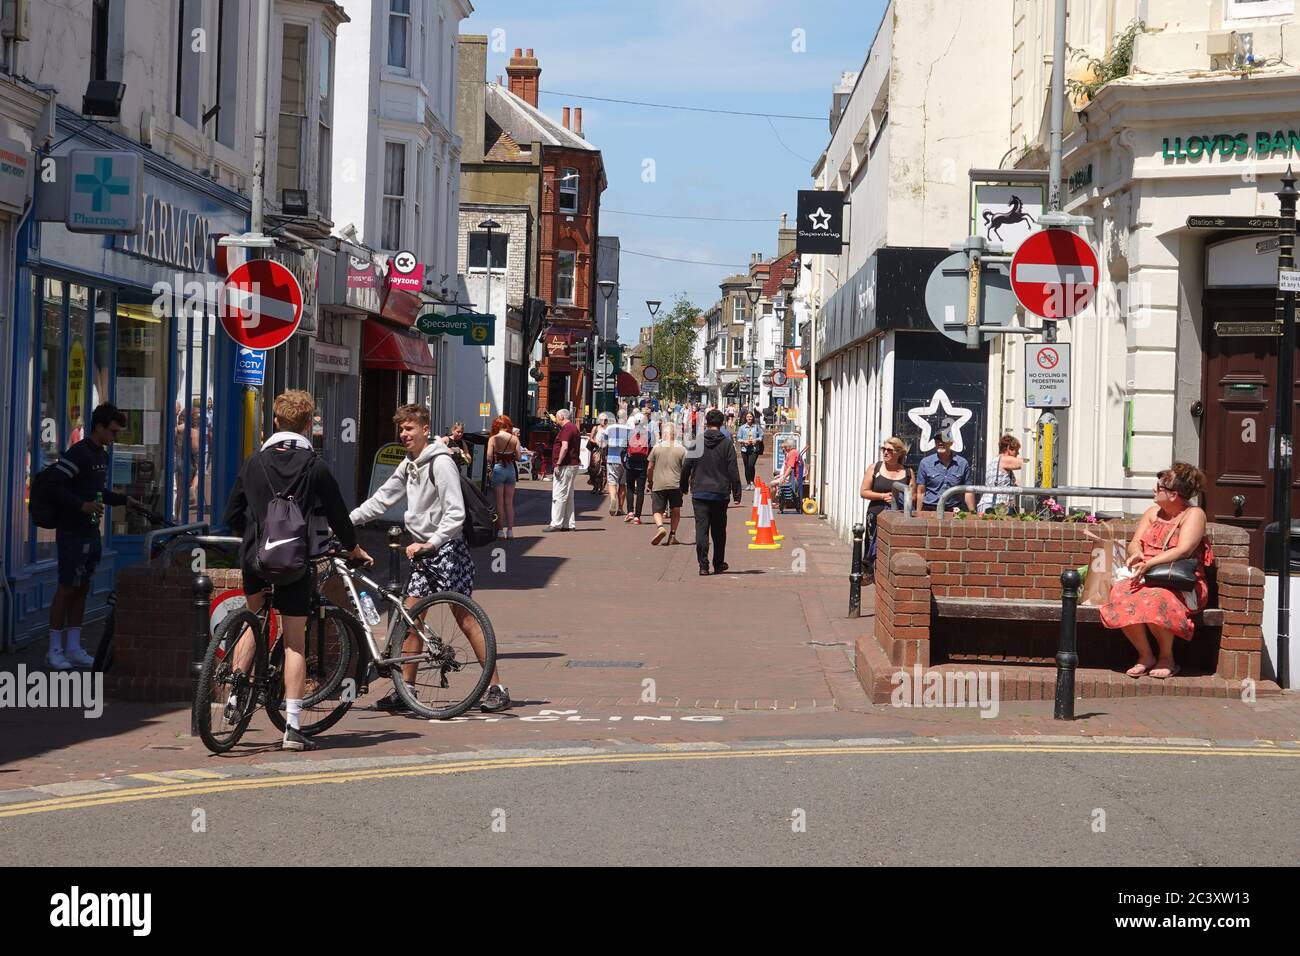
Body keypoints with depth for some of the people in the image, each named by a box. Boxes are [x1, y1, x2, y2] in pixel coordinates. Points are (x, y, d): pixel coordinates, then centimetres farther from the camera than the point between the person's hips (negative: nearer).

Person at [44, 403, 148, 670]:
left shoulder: (101, 455, 14)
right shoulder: (78, 453, -15)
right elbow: (55, 487, -21)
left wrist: (125, 500, 15)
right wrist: (82, 505, -29)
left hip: (91, 533, 9)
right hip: (72, 533, -9)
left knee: (81, 589, 11)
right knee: (67, 589, -5)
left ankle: (74, 648, 17)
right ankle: (54, 650, 1)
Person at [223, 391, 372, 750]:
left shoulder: (254, 463, 5)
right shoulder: (315, 465, -5)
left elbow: (232, 516, 10)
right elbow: (337, 514, 2)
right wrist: (353, 548, 20)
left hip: (255, 559, 3)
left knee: (253, 620, 27)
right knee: (294, 641, 0)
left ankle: (235, 699, 21)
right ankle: (292, 728, -4)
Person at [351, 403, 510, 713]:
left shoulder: (441, 463, -14)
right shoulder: (409, 465, 13)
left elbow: (456, 514, -19)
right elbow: (383, 499, 19)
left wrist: (430, 544, -23)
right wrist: (346, 520, 12)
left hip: (447, 549, -9)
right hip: (423, 551, 9)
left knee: (465, 619, -8)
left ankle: (497, 688, -4)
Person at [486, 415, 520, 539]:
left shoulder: (493, 439, -9)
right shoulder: (514, 439, -3)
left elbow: (489, 458, -12)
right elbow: (518, 457, -4)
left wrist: (490, 465, 9)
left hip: (498, 469, -3)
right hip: (510, 469, 3)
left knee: (499, 502, 5)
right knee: (509, 502, 10)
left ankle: (501, 530, 4)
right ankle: (510, 530, 11)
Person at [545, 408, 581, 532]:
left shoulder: (566, 429, -14)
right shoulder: (573, 427, 18)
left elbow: (564, 447, -25)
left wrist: (558, 464, -23)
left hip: (566, 466, -11)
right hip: (573, 464, 11)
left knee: (559, 495, -8)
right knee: (568, 496, 12)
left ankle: (556, 523, -8)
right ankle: (569, 524, 14)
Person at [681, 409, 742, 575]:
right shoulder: (726, 443, -4)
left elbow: (686, 467, 2)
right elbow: (733, 470, -4)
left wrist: (684, 486, 16)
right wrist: (736, 493, 1)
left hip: (700, 492, -1)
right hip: (720, 493, 1)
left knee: (701, 529, -2)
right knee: (719, 531, 13)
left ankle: (703, 565, -11)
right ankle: (718, 565, 20)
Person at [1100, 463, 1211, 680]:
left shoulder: (1193, 514, -1)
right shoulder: (1153, 512, 20)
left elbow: (1183, 550, -15)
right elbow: (1135, 543, 16)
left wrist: (1149, 563, -25)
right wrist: (1136, 553, -10)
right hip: (1146, 577, 6)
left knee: (1155, 597, -39)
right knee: (1120, 595, -28)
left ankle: (1166, 658, -16)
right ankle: (1145, 655, -15)